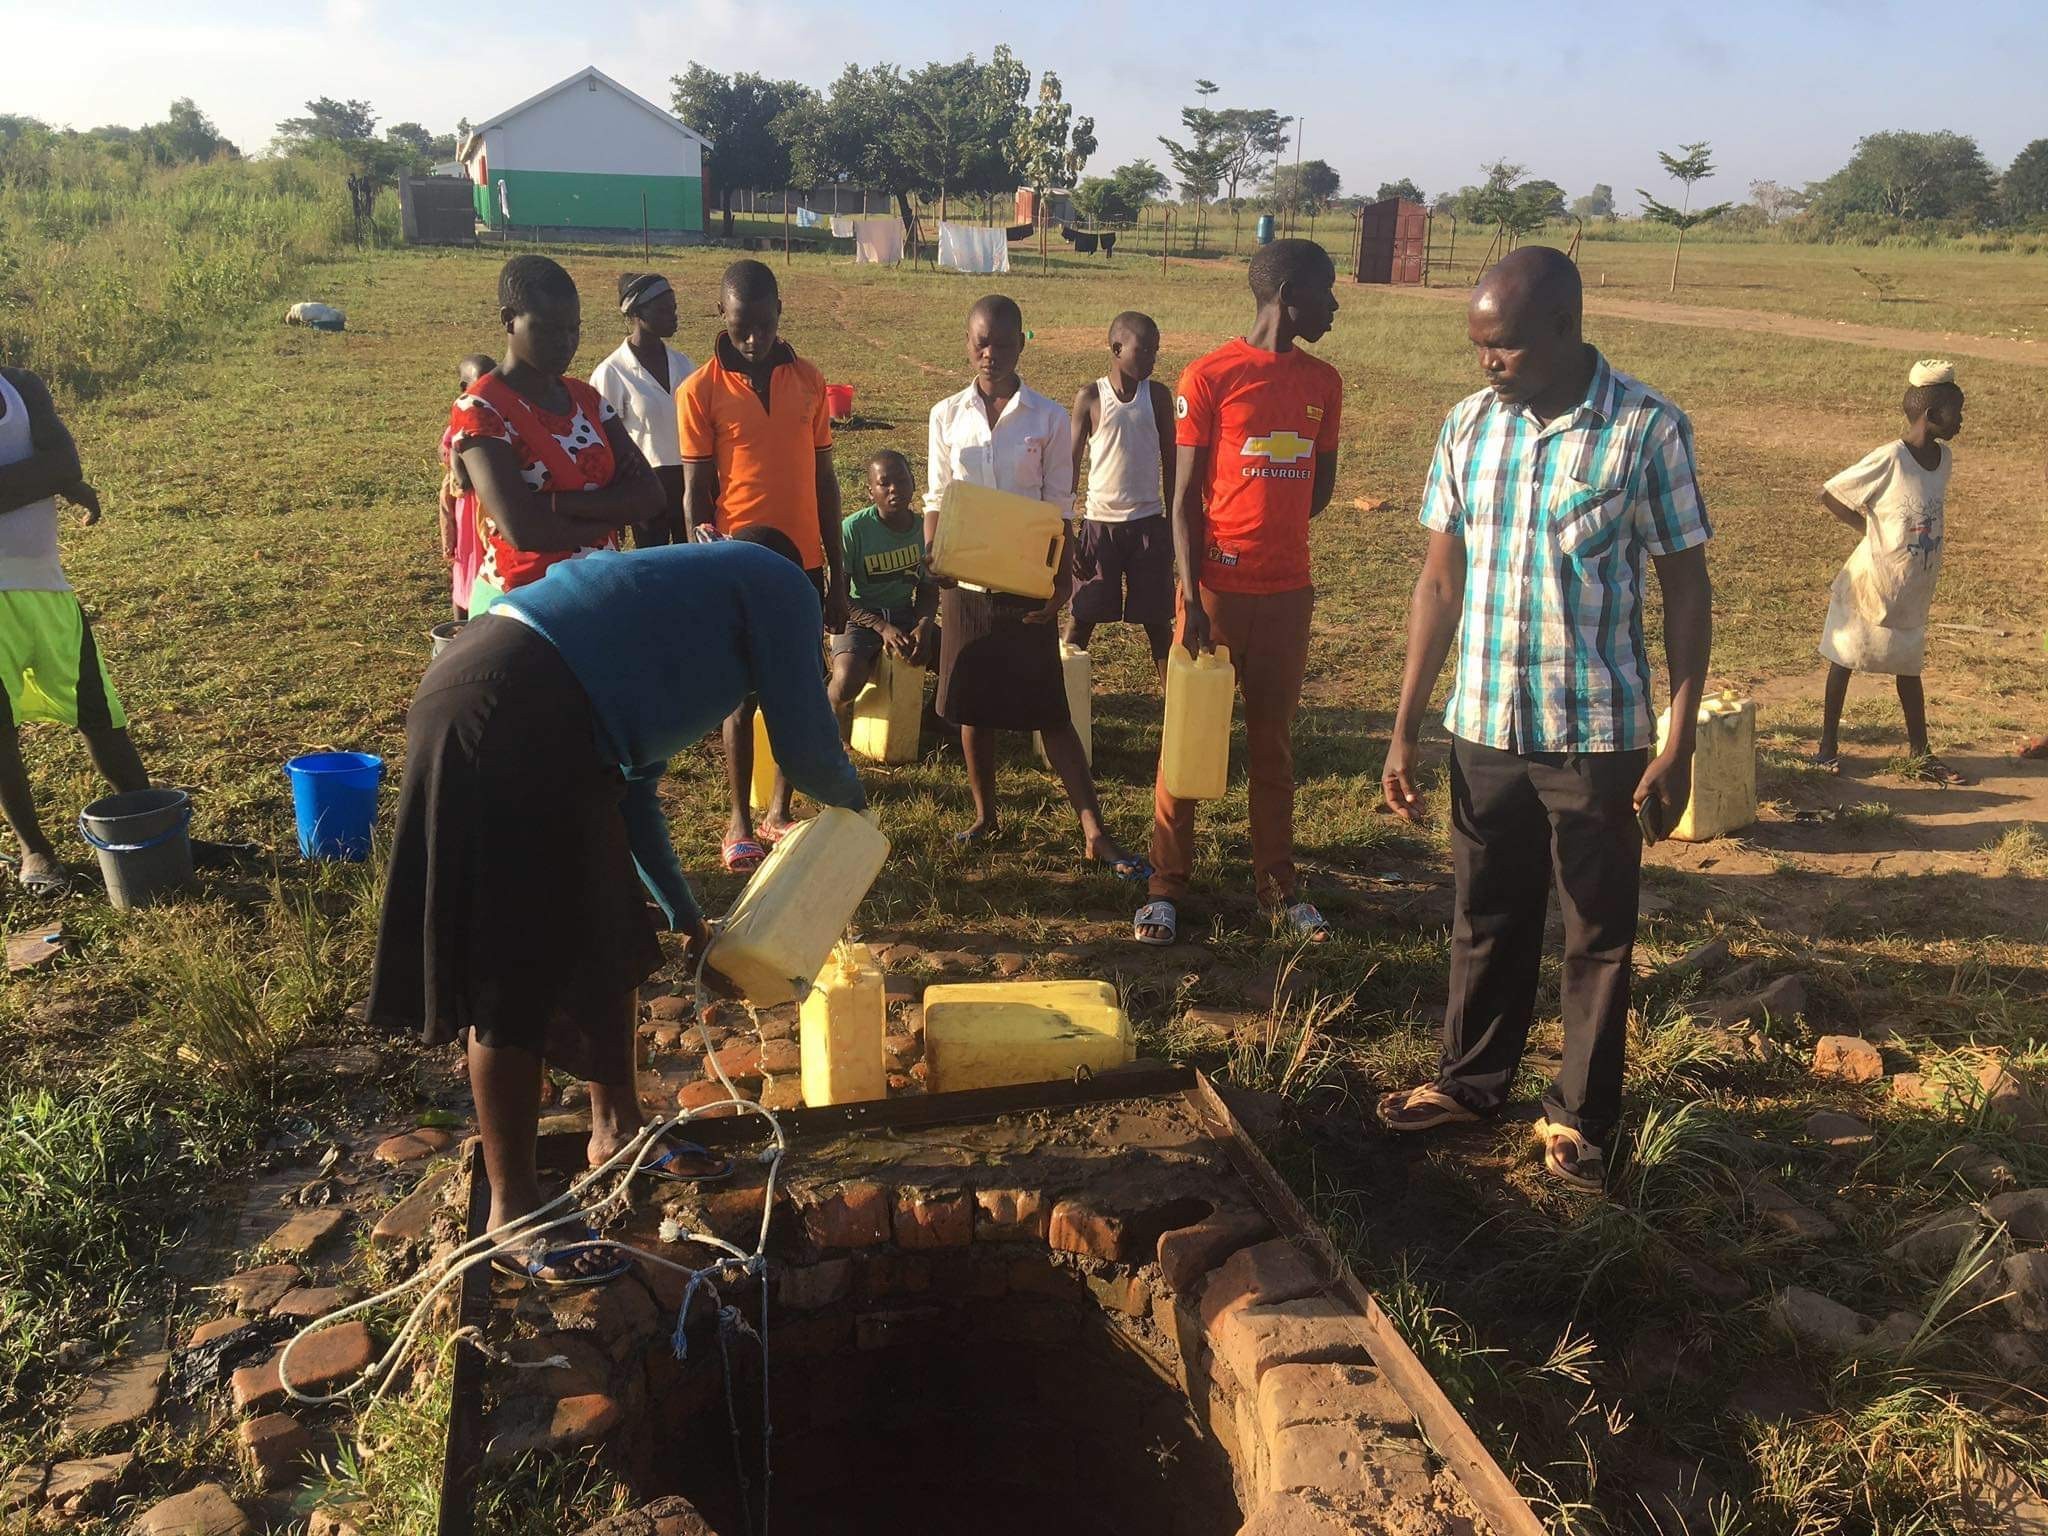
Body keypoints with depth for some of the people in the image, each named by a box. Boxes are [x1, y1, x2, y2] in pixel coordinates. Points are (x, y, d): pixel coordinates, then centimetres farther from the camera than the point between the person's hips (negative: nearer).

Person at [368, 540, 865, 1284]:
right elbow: (804, 746, 4)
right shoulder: (779, 586, 7)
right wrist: (853, 798, 28)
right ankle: (513, 1208, 14)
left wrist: (684, 914, 39)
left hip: (508, 706, 10)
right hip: (507, 720, -10)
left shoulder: (688, 592, 32)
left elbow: (634, 780, 33)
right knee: (515, 977, 1)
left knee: (608, 940, 21)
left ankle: (616, 1128, 38)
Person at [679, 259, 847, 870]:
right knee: (742, 696, 4)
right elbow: (695, 493, -5)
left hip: (803, 566, 4)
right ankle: (739, 821, 17)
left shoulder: (808, 380, 5)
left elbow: (823, 479, 9)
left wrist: (836, 573, 8)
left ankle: (779, 811, 24)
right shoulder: (701, 392, -6)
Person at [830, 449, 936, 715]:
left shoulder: (924, 528, -1)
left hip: (905, 614, 5)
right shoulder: (854, 529, -15)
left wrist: (924, 625, -15)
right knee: (846, 684, -32)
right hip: (860, 616, -5)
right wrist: (883, 627, -24)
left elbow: (928, 589, 7)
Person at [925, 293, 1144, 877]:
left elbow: (1059, 510, -1)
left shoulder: (1049, 418, -2)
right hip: (964, 583, 2)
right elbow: (936, 500, 7)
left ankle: (1094, 831, 1)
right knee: (971, 705, 10)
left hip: (1026, 584, -2)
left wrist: (1062, 581, -9)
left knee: (1050, 709, -3)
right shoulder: (947, 416, 3)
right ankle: (984, 815, 27)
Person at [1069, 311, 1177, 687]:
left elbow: (1169, 461, 7)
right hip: (1100, 522, -1)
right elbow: (1072, 463, 0)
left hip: (1148, 522, 1)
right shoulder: (1089, 398, -4)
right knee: (1084, 614, 4)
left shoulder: (1158, 395, 1)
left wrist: (1172, 521, 7)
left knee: (1156, 617, 6)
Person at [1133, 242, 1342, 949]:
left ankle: (1278, 883, 22)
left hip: (1287, 591, 4)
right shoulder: (1210, 377, -6)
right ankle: (1167, 884, 14)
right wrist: (1191, 597, -12)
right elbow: (1185, 496, -7)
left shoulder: (1322, 382, 8)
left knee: (1273, 738, 12)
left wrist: (1274, 534, 5)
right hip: (1217, 589, -4)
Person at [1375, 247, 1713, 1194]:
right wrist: (1405, 730, 3)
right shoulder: (1469, 424, 1)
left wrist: (1679, 744, -9)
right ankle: (1470, 1080, 35)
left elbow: (1685, 593, -5)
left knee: (1597, 936, 10)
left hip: (1599, 734, -3)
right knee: (1485, 919, 17)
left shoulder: (1647, 430, -10)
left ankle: (1579, 1117, 27)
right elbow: (1441, 582, 5)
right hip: (1485, 727, 3)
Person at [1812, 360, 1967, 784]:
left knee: (1909, 666, 14)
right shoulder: (1888, 460, -21)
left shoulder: (1943, 459, 1)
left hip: (1915, 590, 7)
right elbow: (1828, 495, -15)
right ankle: (1828, 744, 20)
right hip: (1871, 585, -7)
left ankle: (1921, 754, 21)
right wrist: (1869, 530, -9)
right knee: (1845, 659, 7)